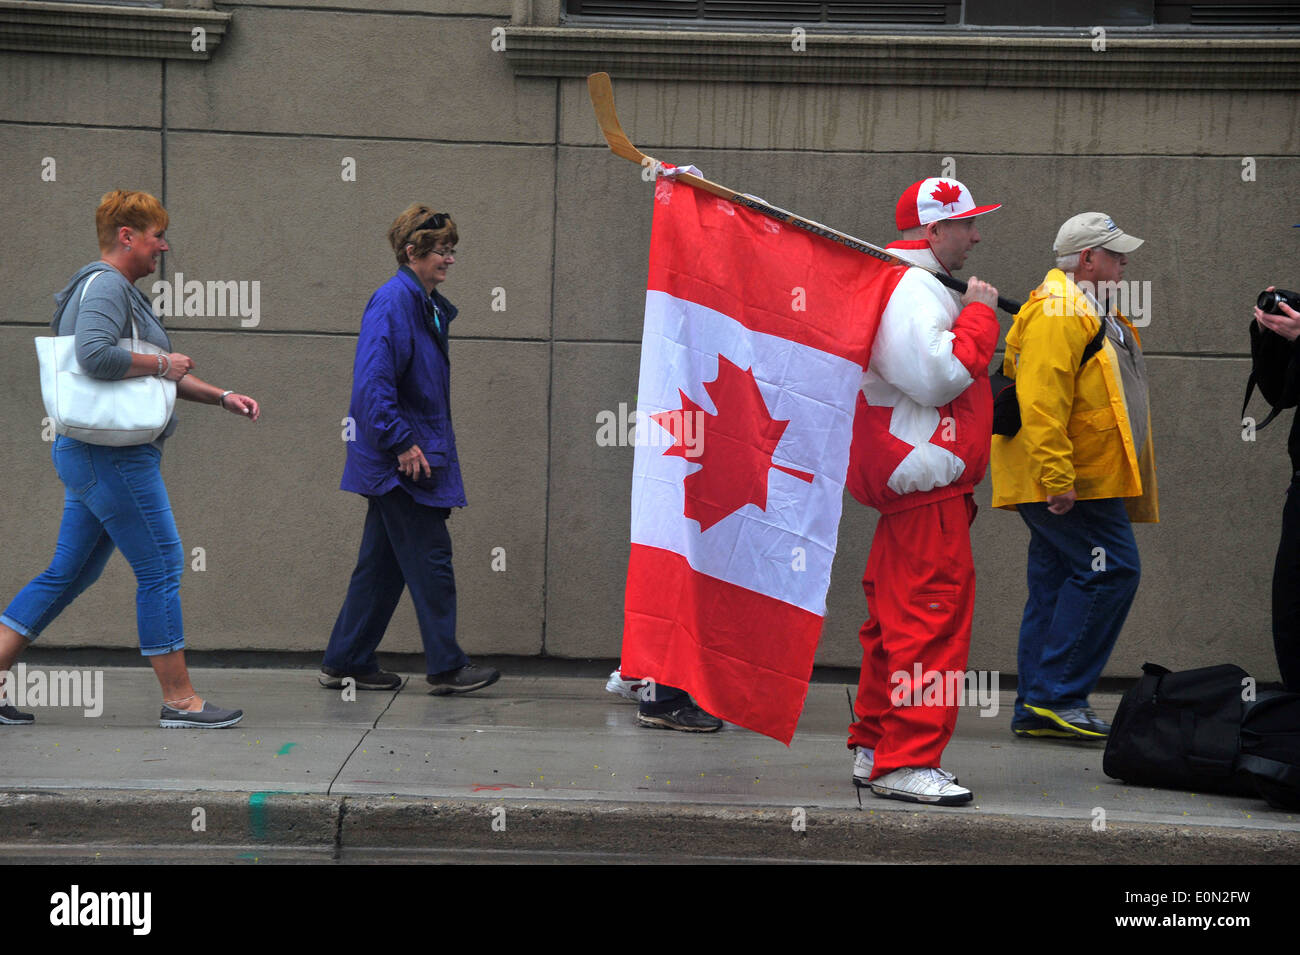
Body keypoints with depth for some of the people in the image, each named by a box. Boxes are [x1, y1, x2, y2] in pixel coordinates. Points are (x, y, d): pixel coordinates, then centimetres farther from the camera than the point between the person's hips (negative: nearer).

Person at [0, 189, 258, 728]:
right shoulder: (104, 284, -11)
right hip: (113, 456, -11)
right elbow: (95, 355, -29)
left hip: (98, 457, 11)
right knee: (161, 569, -6)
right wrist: (163, 364, -16)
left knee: (67, 573, 12)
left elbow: (156, 376, 27)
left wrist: (222, 397, 19)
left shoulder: (123, 291, 22)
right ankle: (179, 699, 0)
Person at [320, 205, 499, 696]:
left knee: (384, 563, 12)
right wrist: (402, 442, -22)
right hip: (399, 459, -10)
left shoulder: (428, 305, 16)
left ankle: (345, 662, 18)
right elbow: (372, 382, -22)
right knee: (430, 557, -4)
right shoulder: (393, 301, -14)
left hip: (410, 456, 10)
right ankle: (445, 667, 3)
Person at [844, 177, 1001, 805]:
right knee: (935, 612, -11)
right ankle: (907, 761, -8)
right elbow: (937, 376, -24)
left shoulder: (912, 286, 22)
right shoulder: (910, 288, -14)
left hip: (913, 479, 12)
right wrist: (979, 315, -14)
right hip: (926, 479, -12)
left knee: (898, 613, 15)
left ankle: (875, 746, 22)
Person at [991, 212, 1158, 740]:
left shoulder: (1092, 312, 21)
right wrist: (1058, 478, -27)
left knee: (1057, 586, 10)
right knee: (1112, 570, -12)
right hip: (1071, 483, -11)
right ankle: (1056, 696, -8)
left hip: (1081, 480, 11)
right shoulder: (1057, 314, -14)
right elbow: (1041, 403, -23)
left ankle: (1036, 707, 13)